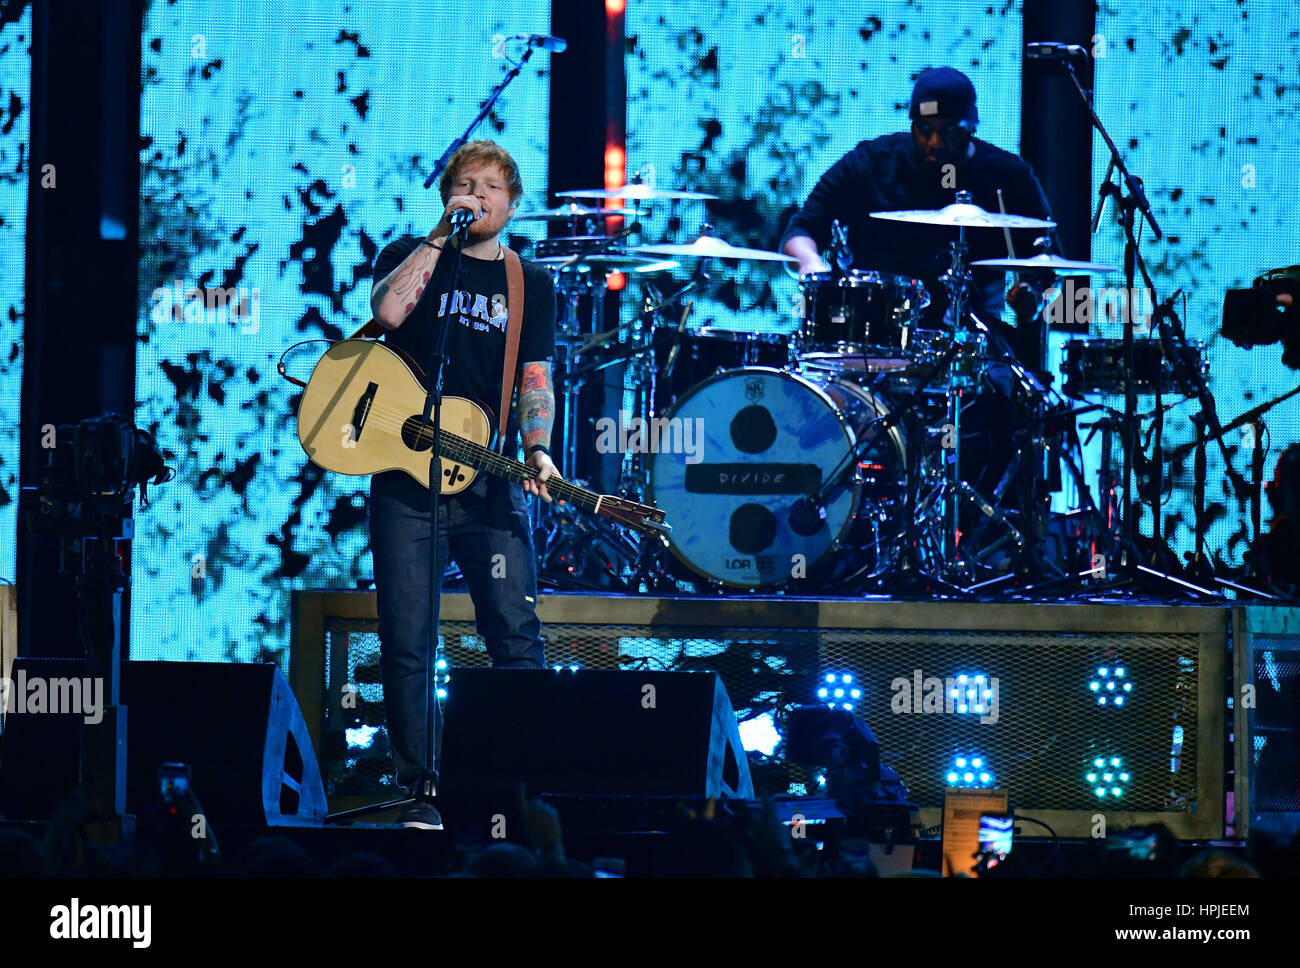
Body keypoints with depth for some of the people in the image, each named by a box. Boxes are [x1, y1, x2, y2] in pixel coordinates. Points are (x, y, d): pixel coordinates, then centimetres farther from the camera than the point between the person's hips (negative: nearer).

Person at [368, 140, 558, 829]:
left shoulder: (531, 283, 13)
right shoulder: (409, 256, 9)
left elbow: (535, 377, 5)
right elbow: (387, 311, -14)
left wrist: (537, 451, -12)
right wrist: (441, 234, -13)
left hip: (489, 481, 1)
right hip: (405, 475, 0)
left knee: (517, 637, -8)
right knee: (406, 643, -1)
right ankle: (419, 790, 7)